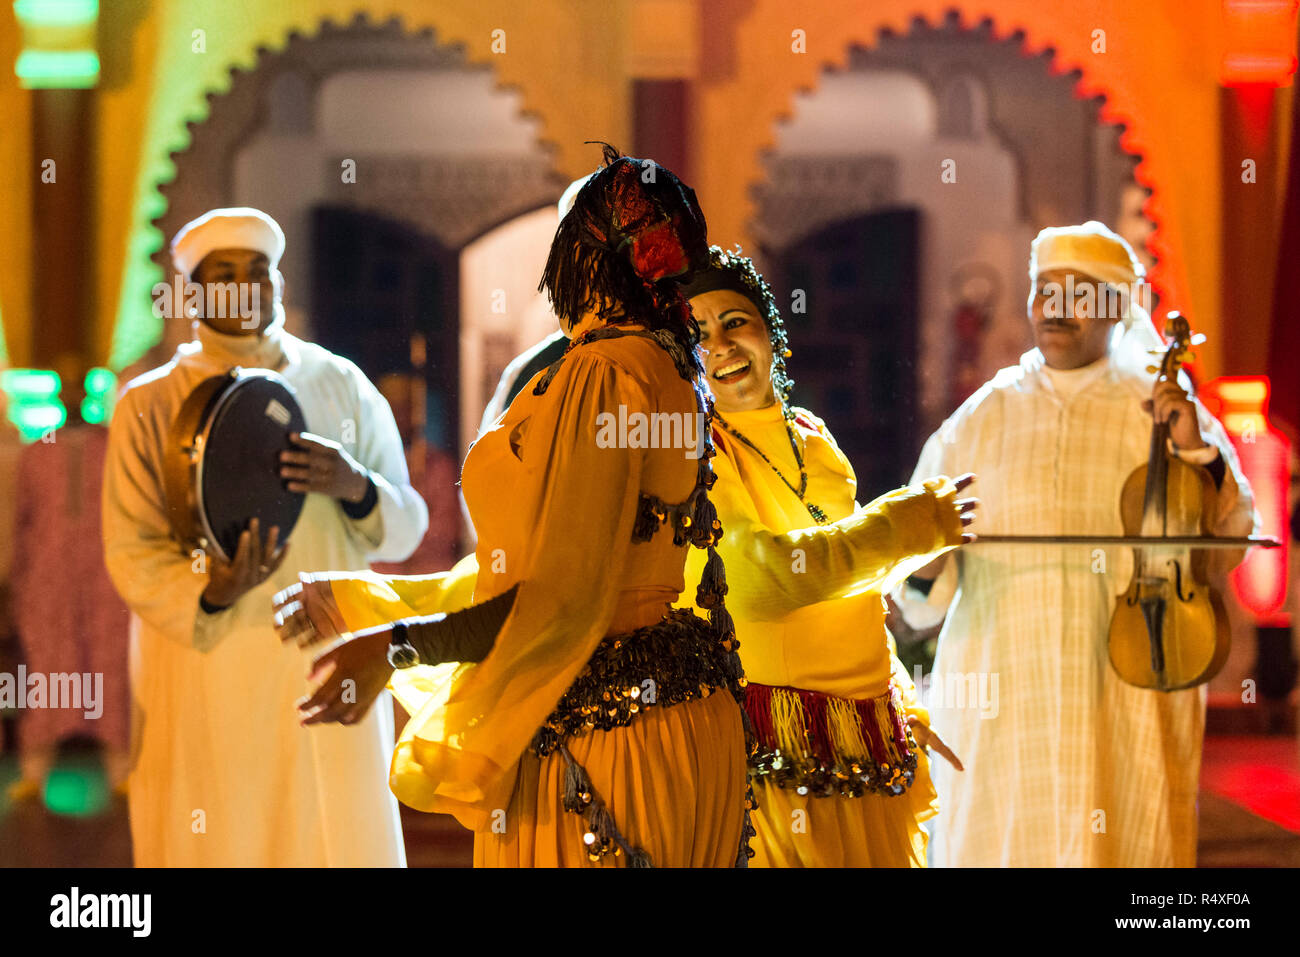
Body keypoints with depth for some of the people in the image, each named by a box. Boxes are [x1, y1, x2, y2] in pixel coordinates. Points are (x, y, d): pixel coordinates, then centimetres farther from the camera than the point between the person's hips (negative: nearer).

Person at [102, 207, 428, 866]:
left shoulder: (340, 386, 8)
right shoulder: (148, 406, 3)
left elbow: (404, 530, 7)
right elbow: (131, 552, -3)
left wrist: (356, 487, -15)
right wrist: (212, 592, -22)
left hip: (324, 669, 2)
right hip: (204, 677, -1)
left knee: (336, 841, -2)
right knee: (217, 843, -1)